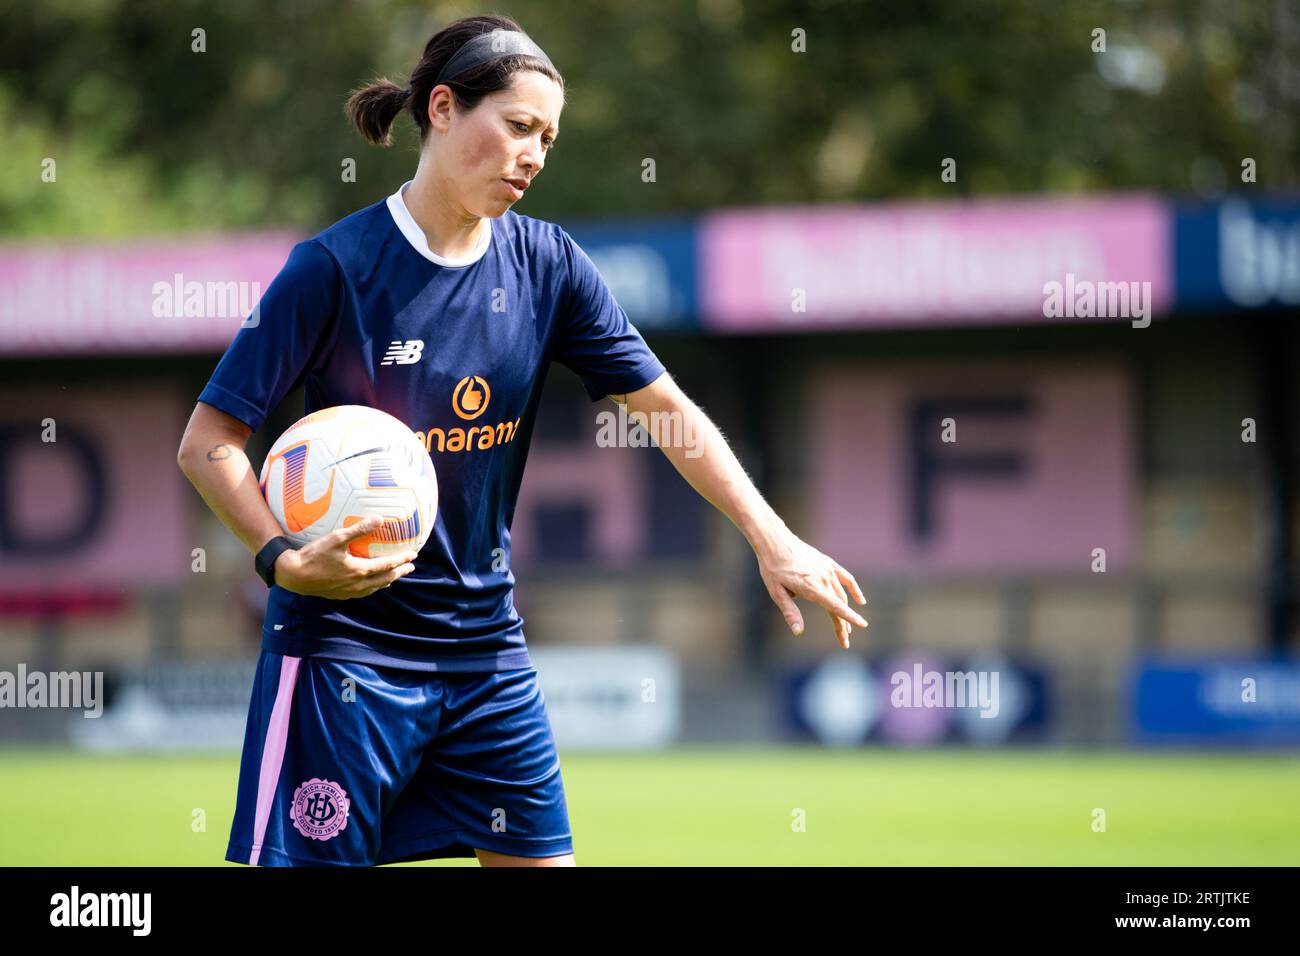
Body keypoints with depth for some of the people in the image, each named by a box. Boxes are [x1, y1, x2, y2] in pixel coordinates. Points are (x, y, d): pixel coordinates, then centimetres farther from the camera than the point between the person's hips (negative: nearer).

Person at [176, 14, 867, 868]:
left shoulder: (546, 265, 2)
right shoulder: (336, 267, -12)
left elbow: (667, 407, 4)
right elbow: (208, 442, -11)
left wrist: (773, 539, -7)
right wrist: (285, 560, -25)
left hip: (488, 649, 5)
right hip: (346, 652, -5)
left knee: (542, 857, 5)